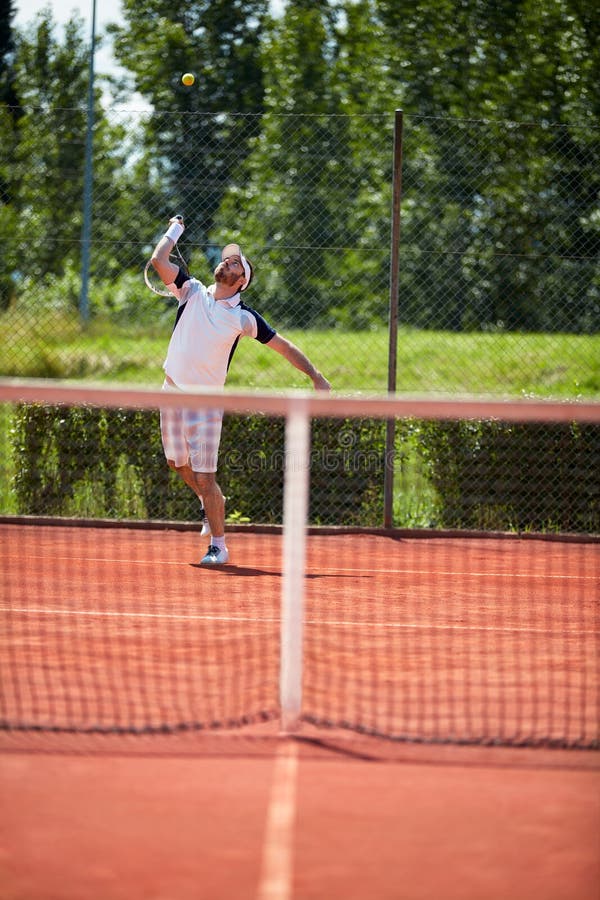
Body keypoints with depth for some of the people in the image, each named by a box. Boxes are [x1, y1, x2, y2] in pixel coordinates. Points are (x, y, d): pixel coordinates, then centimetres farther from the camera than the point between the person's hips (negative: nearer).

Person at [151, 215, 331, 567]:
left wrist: (317, 377, -4)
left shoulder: (244, 317, -5)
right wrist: (176, 228, 7)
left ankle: (219, 545, 4)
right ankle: (214, 503, 45)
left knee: (205, 478, -8)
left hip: (206, 401, -4)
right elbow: (159, 260, -4)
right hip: (173, 391, 4)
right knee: (178, 462, 17)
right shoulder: (193, 291, 3)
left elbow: (284, 346, 1)